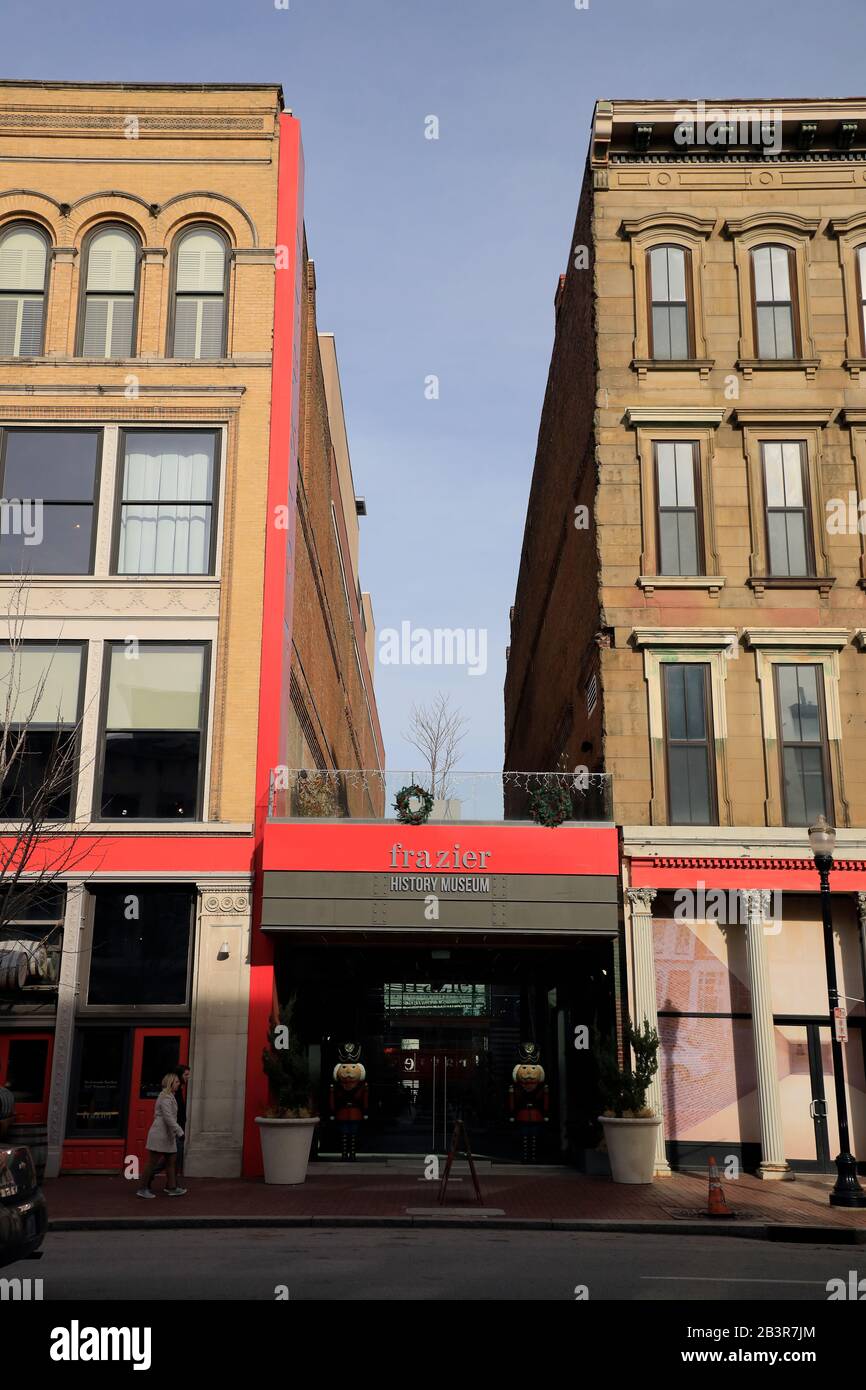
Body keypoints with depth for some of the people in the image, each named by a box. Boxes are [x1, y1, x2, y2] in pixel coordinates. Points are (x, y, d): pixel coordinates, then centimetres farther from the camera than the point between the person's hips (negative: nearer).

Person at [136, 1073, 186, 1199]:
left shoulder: (169, 1096, 16)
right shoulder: (166, 1098, -16)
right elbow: (168, 1118, -24)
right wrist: (179, 1131, -23)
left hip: (167, 1136, 10)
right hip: (160, 1135, -10)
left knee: (172, 1160, 9)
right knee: (153, 1162, -2)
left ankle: (171, 1188, 12)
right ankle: (143, 1189, 5)